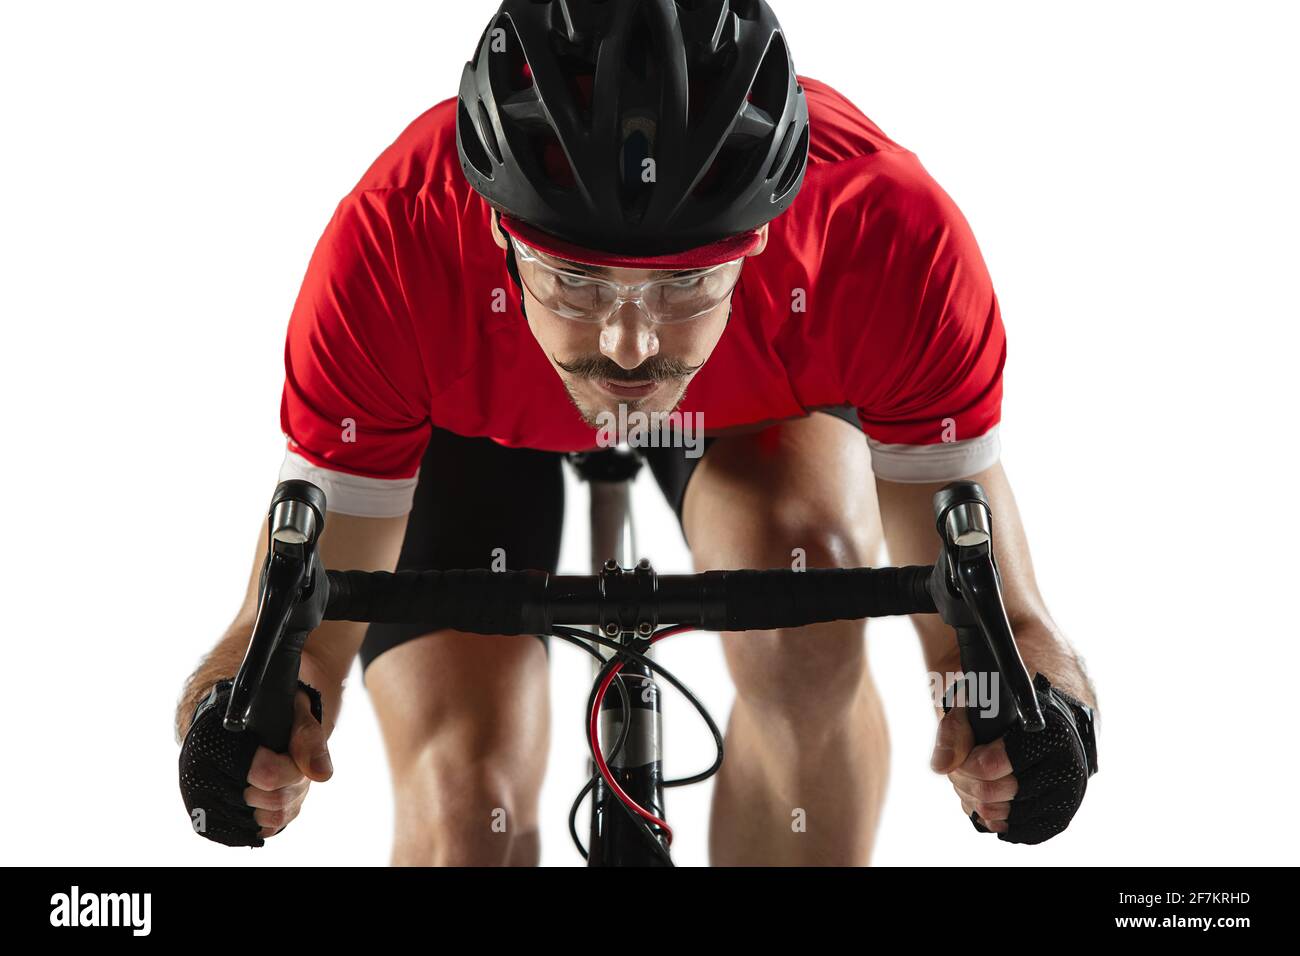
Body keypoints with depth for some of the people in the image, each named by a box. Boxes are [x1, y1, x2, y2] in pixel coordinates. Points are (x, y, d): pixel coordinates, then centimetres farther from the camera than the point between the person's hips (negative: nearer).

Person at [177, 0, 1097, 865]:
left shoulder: (885, 230, -40)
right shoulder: (399, 241, -40)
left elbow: (945, 472, -21)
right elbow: (332, 498, -23)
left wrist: (1007, 631, -40)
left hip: (759, 400, 0)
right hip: (476, 415, 0)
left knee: (810, 623, -30)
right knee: (466, 797, -10)